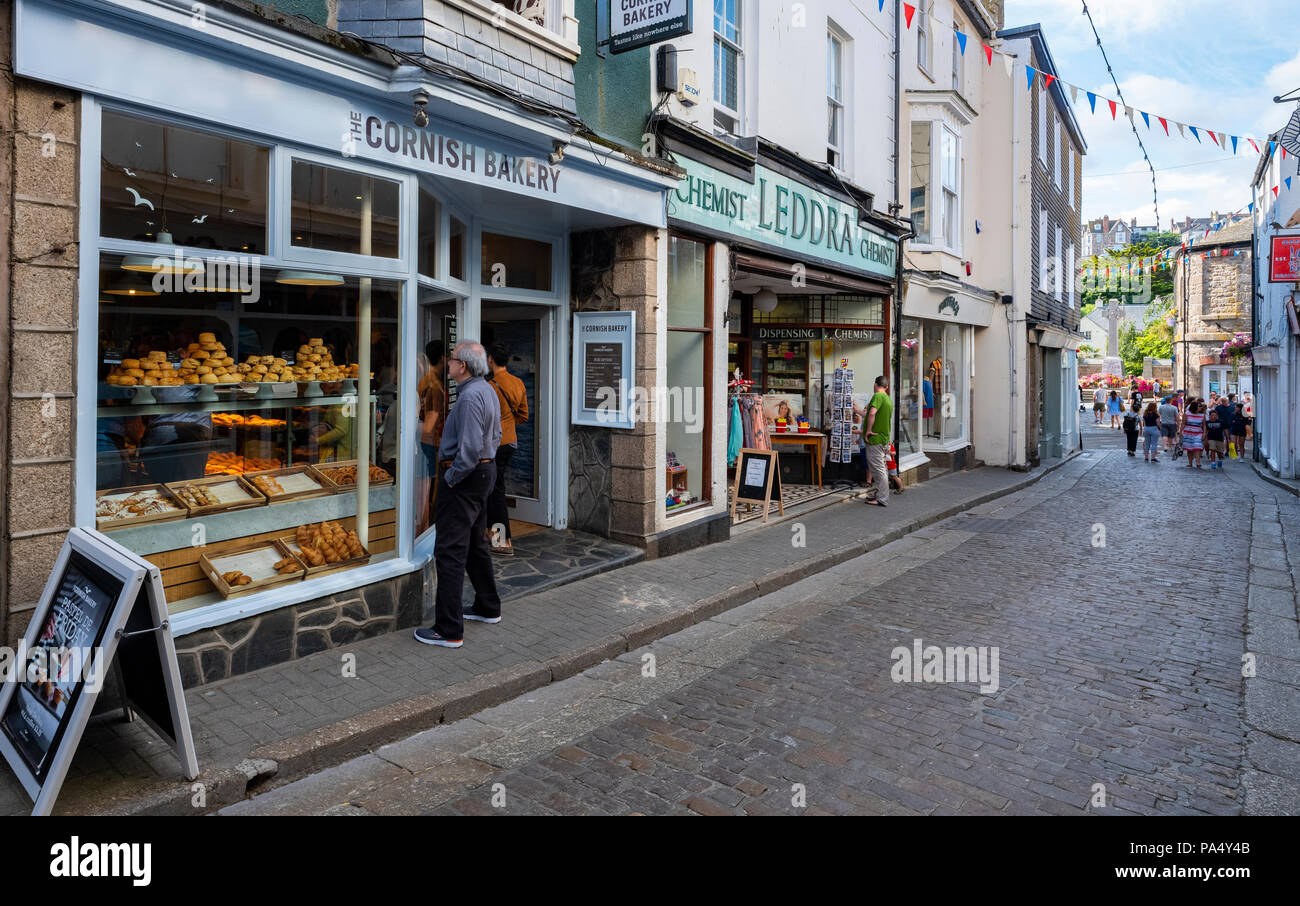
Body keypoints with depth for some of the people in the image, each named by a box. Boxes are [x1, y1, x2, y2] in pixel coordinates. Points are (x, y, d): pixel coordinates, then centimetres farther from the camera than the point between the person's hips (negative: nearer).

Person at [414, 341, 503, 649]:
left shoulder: (470, 396, -21)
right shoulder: (487, 390, 12)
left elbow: (470, 448, -26)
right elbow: (495, 436, 21)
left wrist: (450, 478, -16)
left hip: (463, 477, -11)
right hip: (485, 470, 11)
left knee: (450, 551, -7)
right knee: (476, 543, 21)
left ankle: (448, 631, -4)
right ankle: (488, 608, 33)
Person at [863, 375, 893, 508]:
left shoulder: (877, 396, -14)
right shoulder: (889, 399, 15)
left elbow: (872, 413, -30)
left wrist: (868, 430, -20)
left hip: (875, 438, -9)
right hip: (884, 438, 9)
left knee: (878, 469, -5)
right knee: (881, 468, 16)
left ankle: (881, 499, -2)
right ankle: (880, 495, 25)